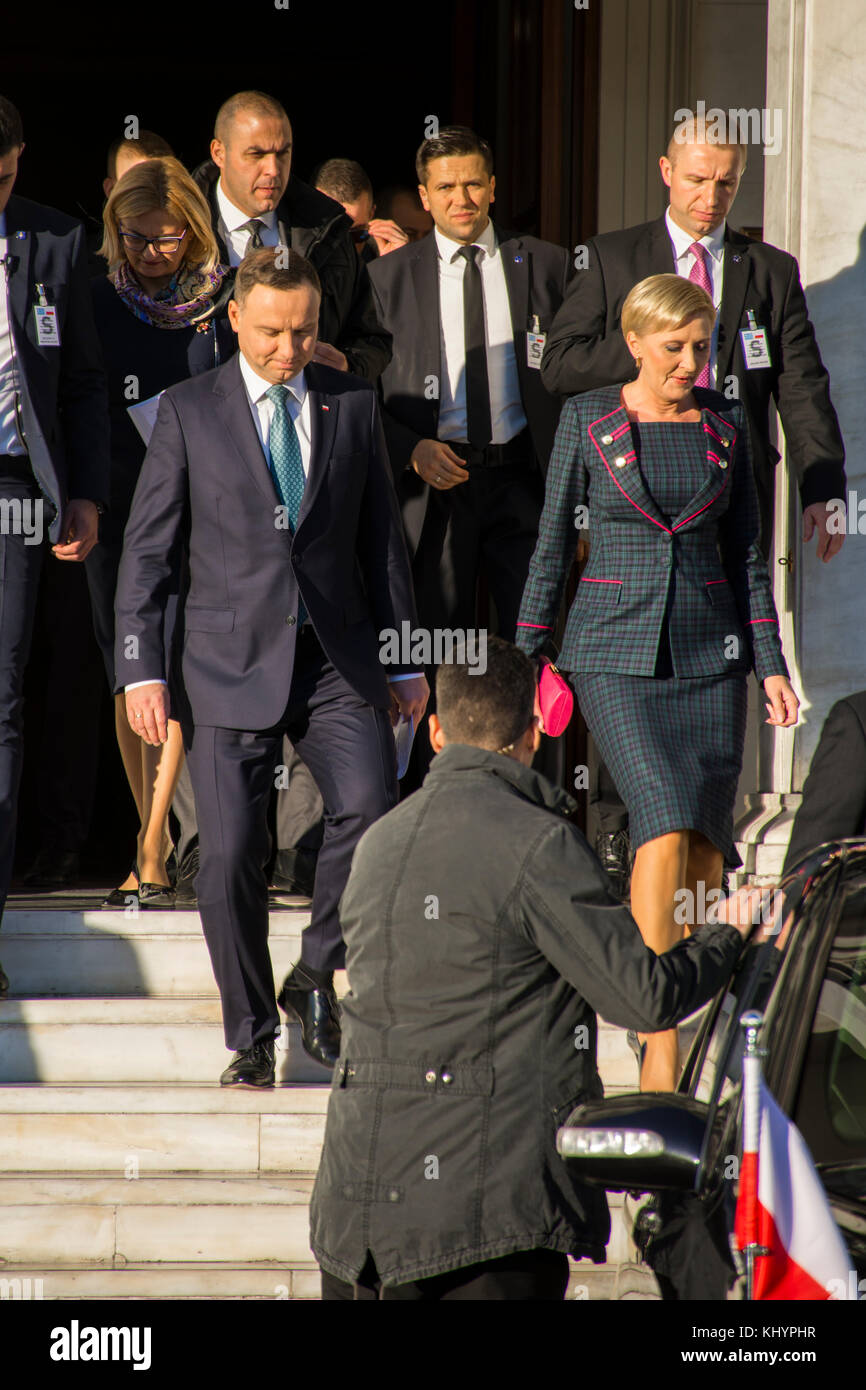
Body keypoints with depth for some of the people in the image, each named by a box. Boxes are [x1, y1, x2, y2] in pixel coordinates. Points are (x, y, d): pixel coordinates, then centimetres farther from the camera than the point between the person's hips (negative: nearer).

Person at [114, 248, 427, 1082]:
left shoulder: (352, 405, 9)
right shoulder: (189, 411, 2)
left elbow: (381, 539, 13)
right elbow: (147, 548, 3)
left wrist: (402, 661, 12)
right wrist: (141, 669, -3)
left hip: (337, 660, 1)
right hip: (231, 661, -1)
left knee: (370, 805, -19)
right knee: (230, 855, -4)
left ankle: (315, 972, 3)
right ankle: (251, 1036, 11)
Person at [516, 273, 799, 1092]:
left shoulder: (726, 426, 7)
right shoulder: (587, 420, -1)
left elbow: (746, 553, 12)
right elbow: (552, 543, 4)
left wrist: (770, 664, 7)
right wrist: (526, 659, 2)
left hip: (708, 654, 4)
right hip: (615, 652, -4)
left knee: (706, 847, 1)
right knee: (665, 831, -18)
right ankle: (660, 1041, -16)